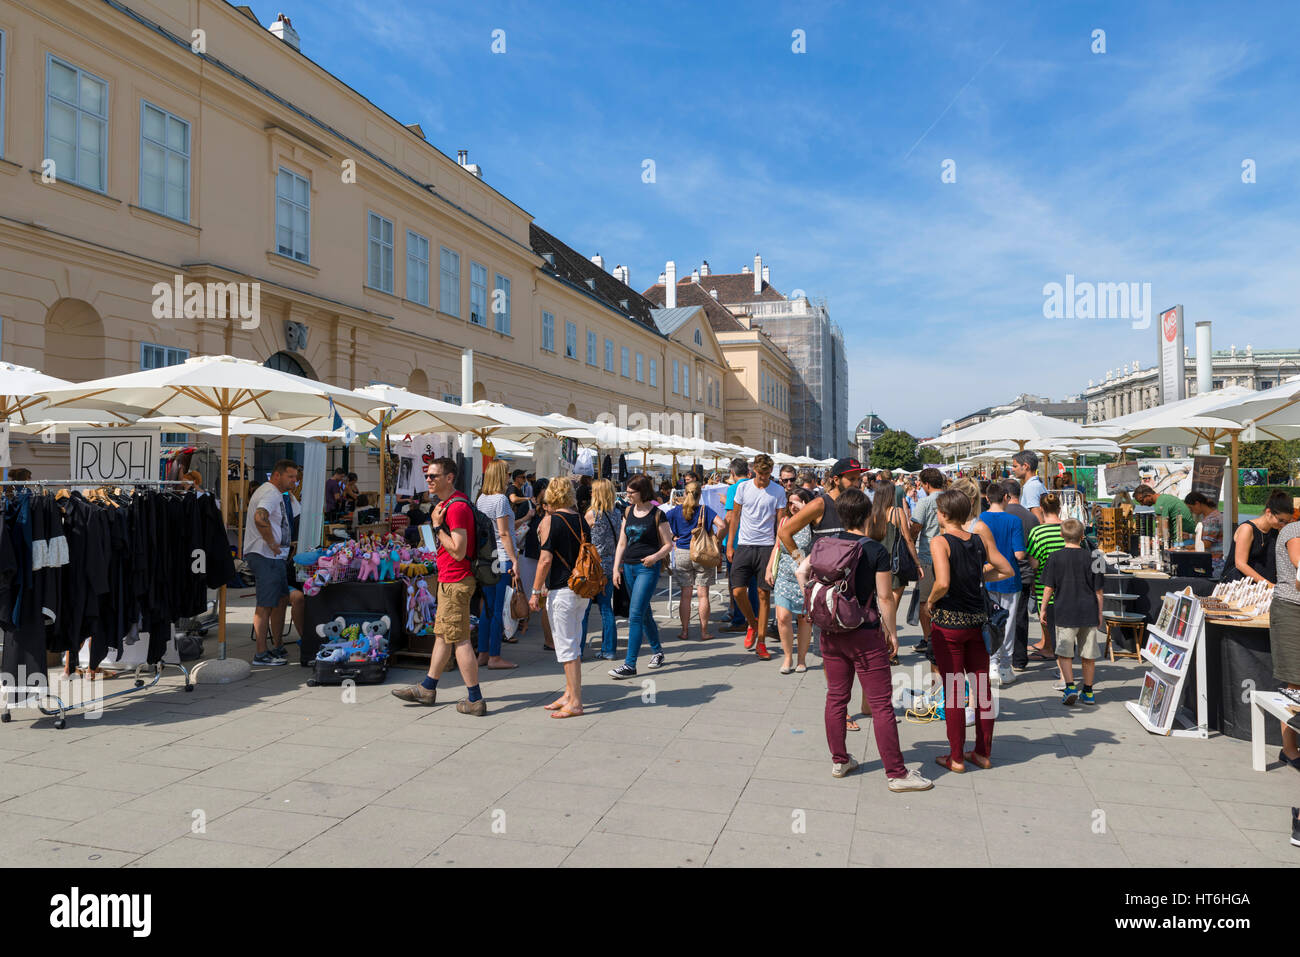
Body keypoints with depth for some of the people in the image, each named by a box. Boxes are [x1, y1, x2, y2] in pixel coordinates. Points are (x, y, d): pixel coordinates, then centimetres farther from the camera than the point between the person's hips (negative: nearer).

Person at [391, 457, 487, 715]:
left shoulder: (457, 507, -20)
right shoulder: (447, 503, 14)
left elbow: (458, 551, -24)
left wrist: (437, 526, -18)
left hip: (456, 582, -11)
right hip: (450, 580, 11)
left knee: (459, 639, -6)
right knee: (442, 634, 18)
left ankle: (475, 701, 0)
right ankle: (427, 689, 31)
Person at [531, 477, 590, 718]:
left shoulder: (551, 520, -9)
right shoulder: (581, 520, 10)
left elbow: (546, 559, -13)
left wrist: (535, 592, -7)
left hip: (562, 590, -7)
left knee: (566, 646, -2)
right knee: (573, 643, 16)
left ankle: (575, 703, 1)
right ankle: (570, 694, 23)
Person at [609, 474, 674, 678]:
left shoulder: (656, 514, -6)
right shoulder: (628, 511, 10)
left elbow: (668, 544, -2)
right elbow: (622, 543, 13)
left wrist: (655, 556, -20)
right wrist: (616, 568, 6)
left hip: (648, 568, -6)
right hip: (628, 567, 6)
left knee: (635, 614, -12)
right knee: (644, 613, 16)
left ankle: (630, 664, -11)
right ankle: (657, 650, 35)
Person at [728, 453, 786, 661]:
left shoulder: (779, 491, 1)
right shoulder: (743, 488, 4)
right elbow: (735, 516, 10)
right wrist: (729, 545, 6)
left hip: (767, 546, -1)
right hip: (744, 546, 1)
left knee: (764, 594, 1)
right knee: (738, 591, -5)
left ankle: (761, 641, 10)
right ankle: (752, 624, 23)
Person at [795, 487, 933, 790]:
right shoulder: (876, 550, -13)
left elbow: (801, 571, 1)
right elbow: (885, 598, -11)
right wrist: (891, 633, 0)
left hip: (830, 631, 5)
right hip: (865, 635, -5)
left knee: (836, 697, 15)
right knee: (881, 704, 1)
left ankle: (839, 761, 25)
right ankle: (897, 773, 8)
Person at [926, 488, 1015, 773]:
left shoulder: (940, 542, -14)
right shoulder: (979, 538, 2)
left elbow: (943, 583, -26)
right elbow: (1007, 570, 7)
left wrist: (930, 601, -8)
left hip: (948, 623, -5)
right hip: (977, 620, 5)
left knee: (953, 689, 4)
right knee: (982, 687, 13)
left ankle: (956, 757, 12)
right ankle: (983, 753, 23)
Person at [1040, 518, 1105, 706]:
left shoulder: (1055, 558, -5)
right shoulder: (1091, 558, 0)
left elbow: (1048, 587, -3)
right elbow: (1098, 591, 3)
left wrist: (1043, 609, 8)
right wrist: (1099, 614, 13)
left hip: (1064, 613, -2)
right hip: (1089, 613, 2)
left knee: (1064, 653, 6)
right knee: (1089, 655, 11)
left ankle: (1070, 686, -8)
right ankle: (1088, 692, 20)